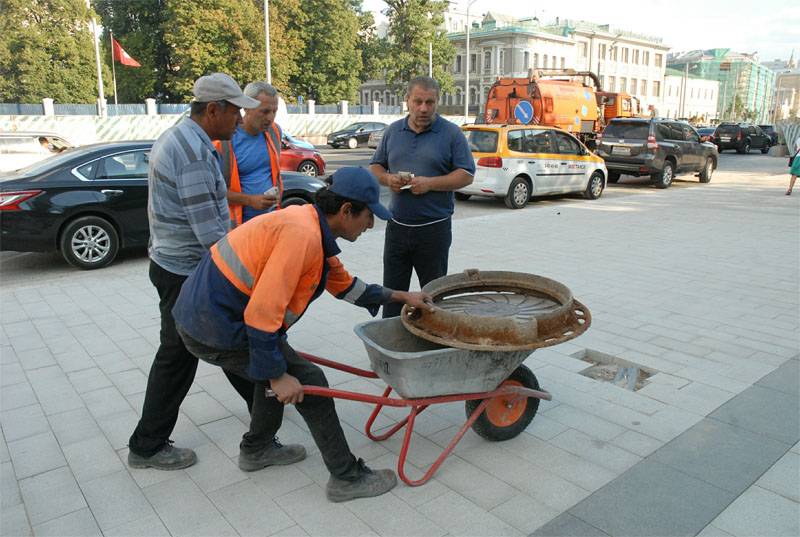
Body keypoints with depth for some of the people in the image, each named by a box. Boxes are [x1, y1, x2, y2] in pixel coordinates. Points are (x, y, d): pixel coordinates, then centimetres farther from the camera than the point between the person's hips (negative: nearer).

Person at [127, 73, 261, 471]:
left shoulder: (177, 137, 11)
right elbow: (208, 229, -26)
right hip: (186, 271, -10)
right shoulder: (194, 153, -23)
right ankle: (147, 446, 17)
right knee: (177, 357, 2)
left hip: (173, 259, 10)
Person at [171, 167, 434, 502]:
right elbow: (262, 313, -26)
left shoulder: (311, 226, 9)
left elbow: (343, 283, 21)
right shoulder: (302, 235, -23)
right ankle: (347, 478, 10)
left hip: (200, 310, 10)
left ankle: (257, 449, 40)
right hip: (217, 331, -10)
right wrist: (278, 376, -17)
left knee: (278, 368, 26)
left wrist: (399, 296, 22)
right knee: (308, 381, -2)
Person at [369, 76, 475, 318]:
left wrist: (430, 183, -18)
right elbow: (375, 166, 17)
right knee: (392, 292, 11)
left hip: (434, 228, -3)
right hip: (397, 225, 4)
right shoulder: (393, 131, 9)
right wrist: (387, 178, -7)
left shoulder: (451, 133, -3)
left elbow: (466, 175, -5)